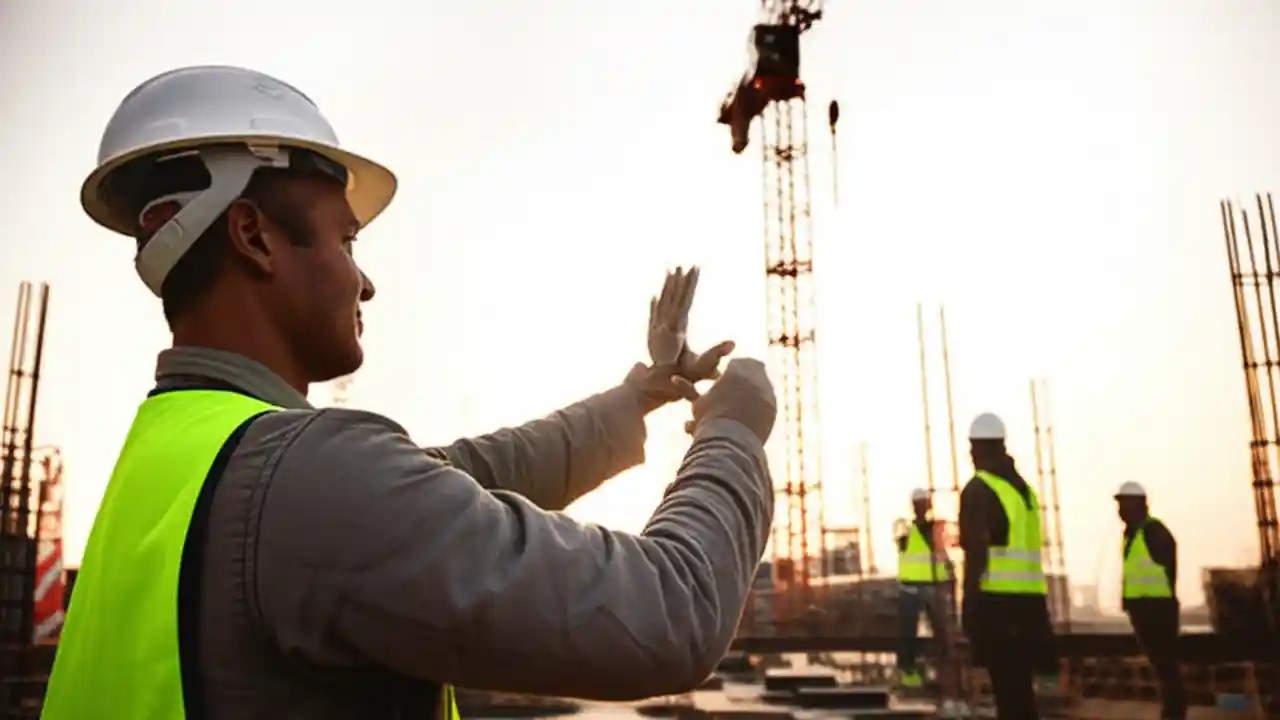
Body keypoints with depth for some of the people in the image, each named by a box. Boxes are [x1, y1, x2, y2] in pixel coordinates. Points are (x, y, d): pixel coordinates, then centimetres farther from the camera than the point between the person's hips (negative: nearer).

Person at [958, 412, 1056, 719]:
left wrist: (969, 602, -14)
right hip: (1029, 598, 8)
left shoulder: (978, 490, -7)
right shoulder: (1023, 486, 17)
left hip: (997, 600, -8)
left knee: (1008, 688, -5)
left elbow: (977, 552, -16)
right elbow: (1025, 549, 16)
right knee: (1019, 686, 16)